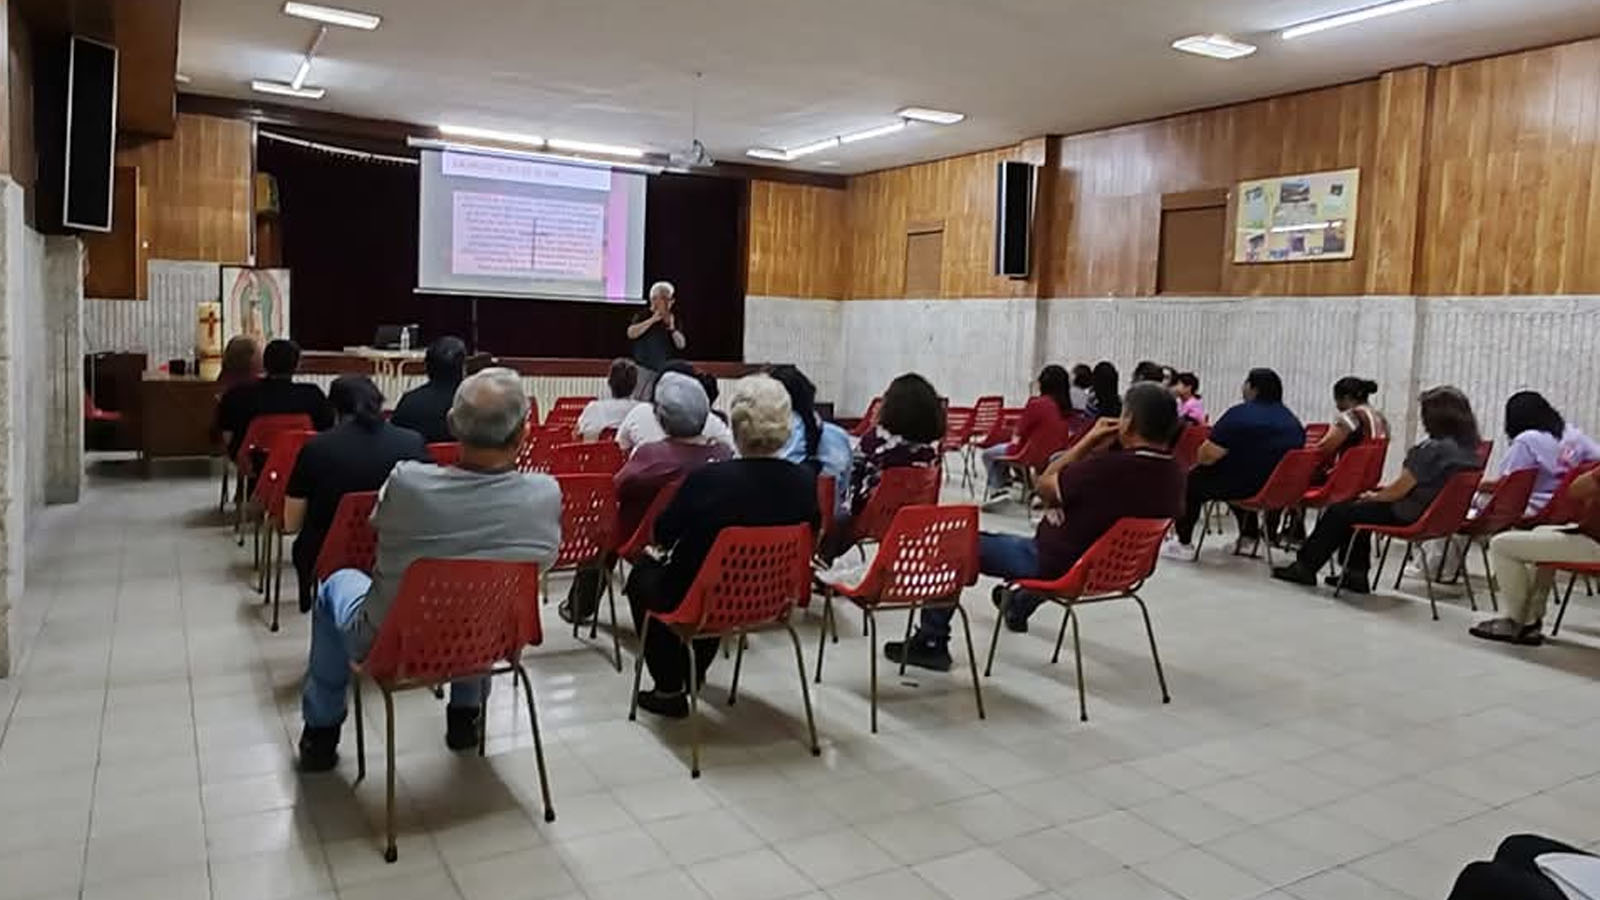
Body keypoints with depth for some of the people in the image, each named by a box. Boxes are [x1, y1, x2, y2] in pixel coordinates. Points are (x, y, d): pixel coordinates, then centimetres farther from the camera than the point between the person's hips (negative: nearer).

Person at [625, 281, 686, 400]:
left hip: (666, 370, 3)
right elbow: (631, 333, -16)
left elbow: (681, 344, 5)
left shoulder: (674, 319, 9)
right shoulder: (643, 316, 0)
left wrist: (672, 328, -12)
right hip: (644, 369, -3)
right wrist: (653, 320, -17)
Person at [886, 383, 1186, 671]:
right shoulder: (1175, 474, -11)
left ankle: (931, 642, 13)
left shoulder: (1107, 467, -34)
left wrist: (1089, 440, -11)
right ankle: (1019, 607, 60)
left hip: (1057, 566, -7)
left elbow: (1044, 486, -15)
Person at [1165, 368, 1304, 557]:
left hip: (1247, 486, -7)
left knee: (1193, 481, 10)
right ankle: (1250, 534, 33)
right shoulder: (1293, 420, 7)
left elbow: (1208, 454, -18)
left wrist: (1203, 457, 4)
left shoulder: (1241, 414, -15)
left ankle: (1182, 544, 10)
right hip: (1282, 488, 7)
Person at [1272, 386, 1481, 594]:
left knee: (1338, 512, 7)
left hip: (1411, 517, -9)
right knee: (1358, 507, 25)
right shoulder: (1470, 448, 4)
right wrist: (1379, 492, 10)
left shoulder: (1434, 449, -24)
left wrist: (1374, 496, 2)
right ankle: (1356, 573, 26)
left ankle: (1305, 567, 22)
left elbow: (1399, 490, -17)